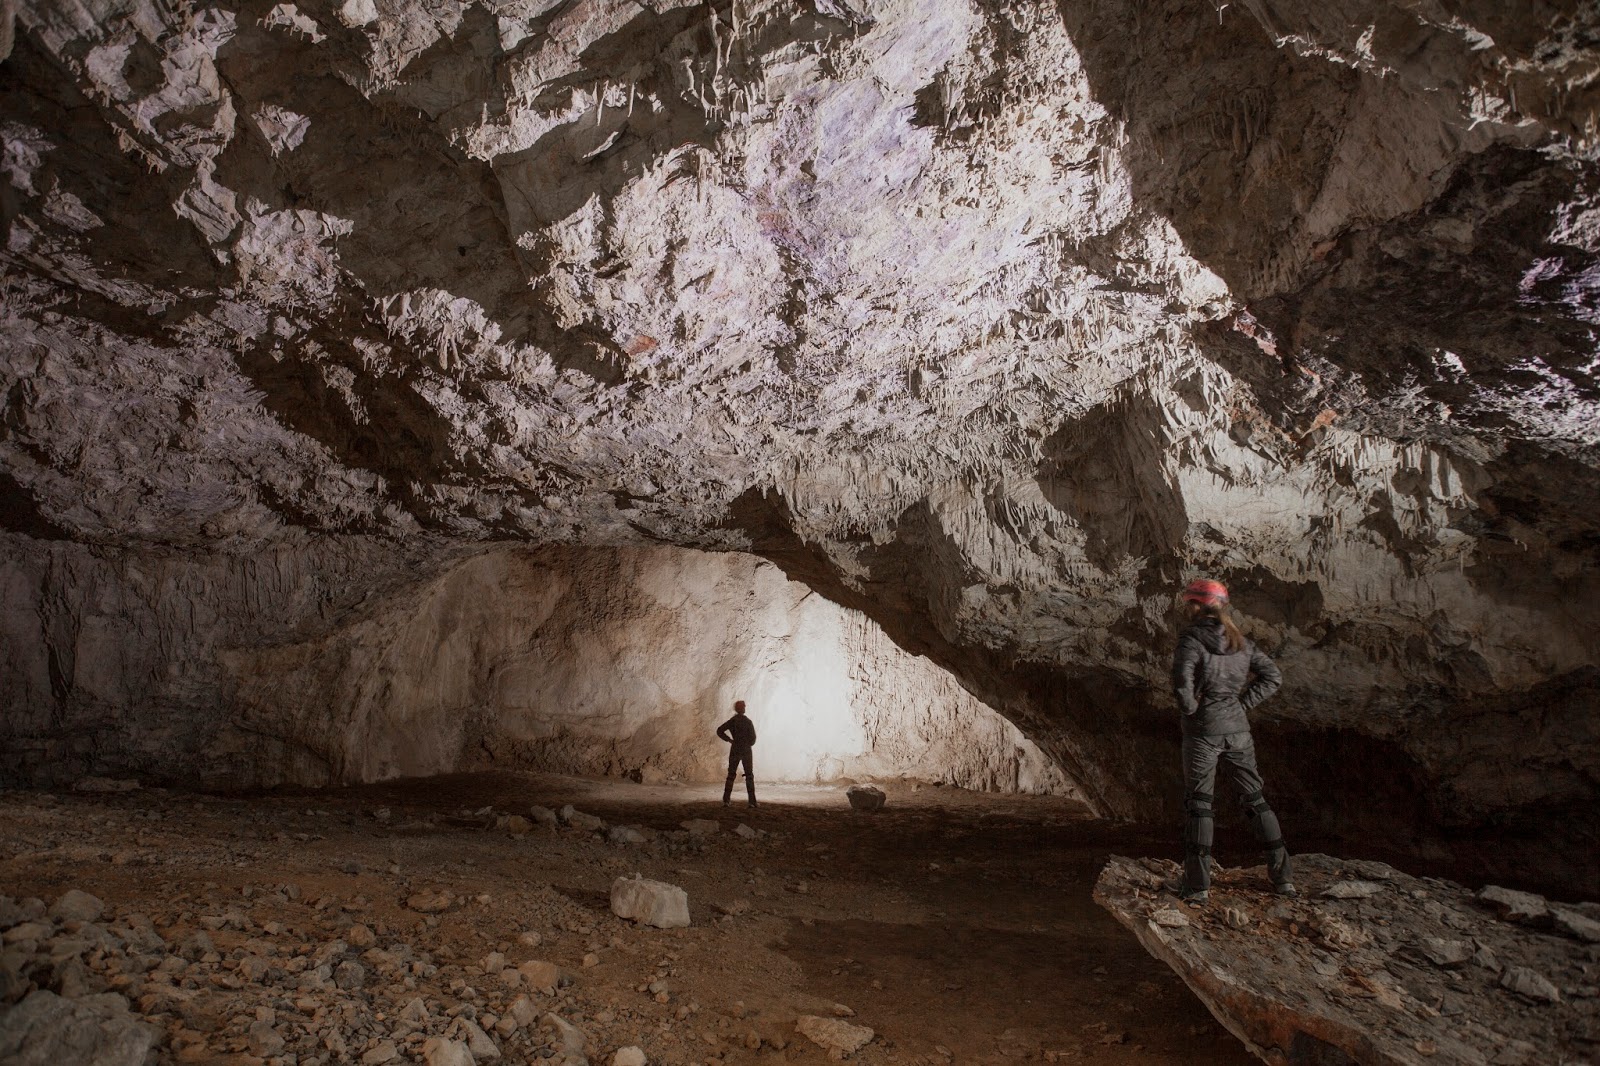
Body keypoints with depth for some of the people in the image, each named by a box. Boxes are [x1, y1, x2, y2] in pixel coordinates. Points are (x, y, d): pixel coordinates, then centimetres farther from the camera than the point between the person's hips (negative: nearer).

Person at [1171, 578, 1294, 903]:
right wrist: (1243, 703, 4)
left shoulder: (1191, 641, -13)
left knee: (1199, 805, 5)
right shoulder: (1239, 641, 5)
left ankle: (1198, 884, 6)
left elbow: (1182, 685, -25)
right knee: (1255, 799, 16)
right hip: (1238, 730, 5)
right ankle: (1282, 875, 20)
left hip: (1202, 733, -5)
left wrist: (1190, 709, -7)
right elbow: (1273, 676, 7)